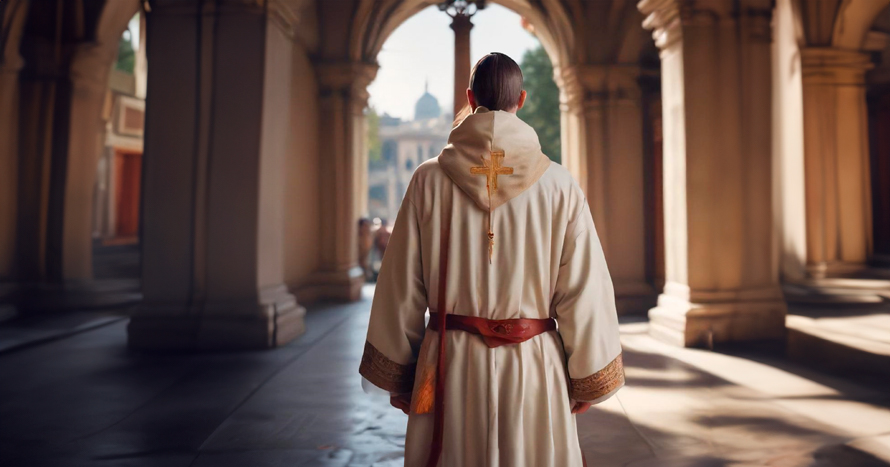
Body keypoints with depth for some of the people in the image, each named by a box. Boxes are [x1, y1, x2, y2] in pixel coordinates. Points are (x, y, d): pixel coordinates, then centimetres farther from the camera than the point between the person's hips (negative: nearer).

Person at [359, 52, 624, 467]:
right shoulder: (559, 185, -6)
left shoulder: (430, 179, -4)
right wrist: (585, 382, 6)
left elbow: (401, 287, -2)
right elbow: (584, 291, -5)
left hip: (451, 367, 1)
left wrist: (398, 377, 8)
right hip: (534, 369, 0)